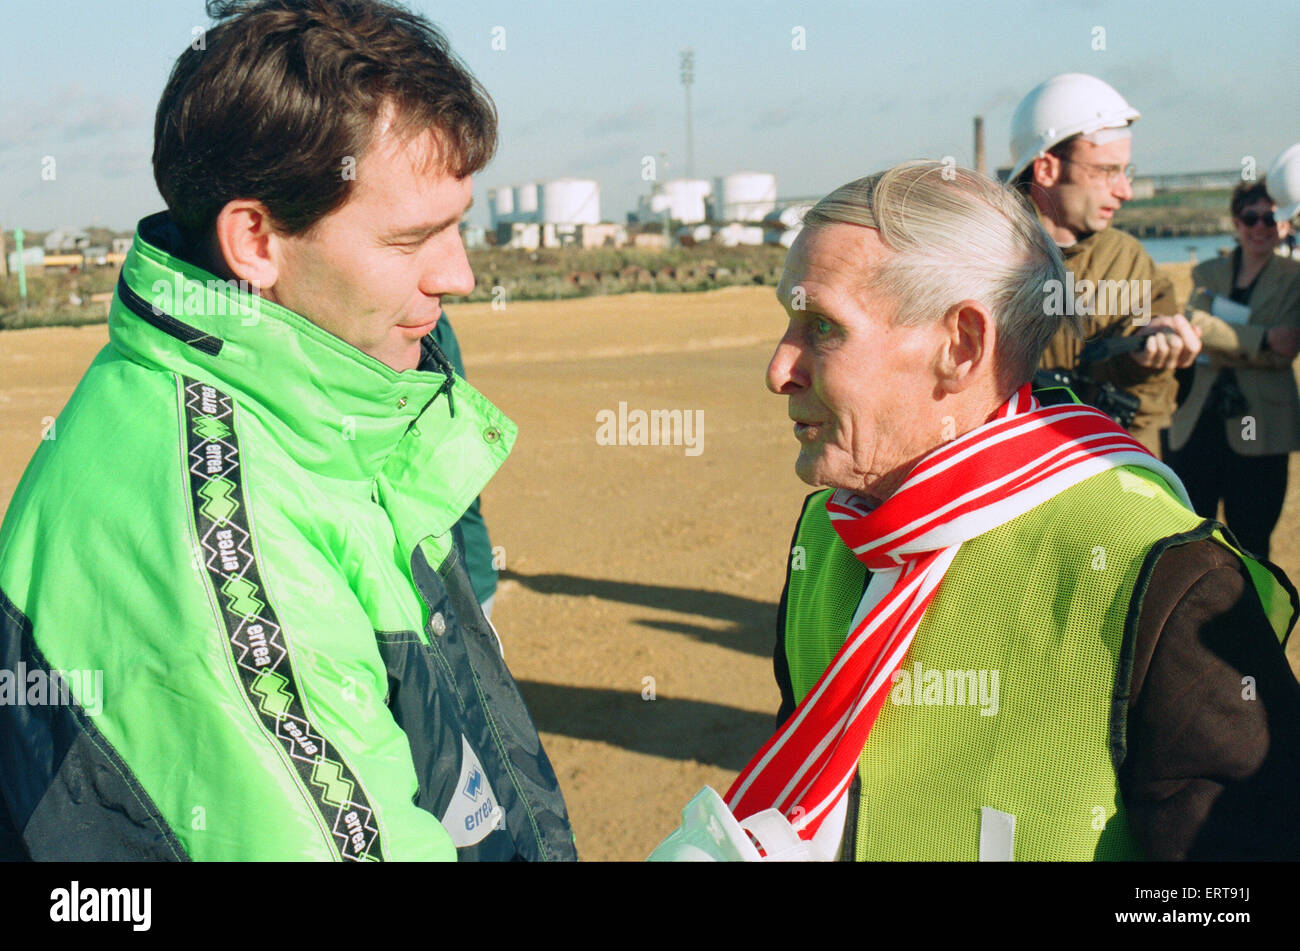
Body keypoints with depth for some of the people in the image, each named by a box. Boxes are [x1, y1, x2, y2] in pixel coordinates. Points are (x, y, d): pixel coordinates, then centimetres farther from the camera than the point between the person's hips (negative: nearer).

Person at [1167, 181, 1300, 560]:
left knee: (1250, 541, 4)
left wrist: (1202, 324, -17)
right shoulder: (1206, 273, 12)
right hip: (1199, 422, 2)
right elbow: (1198, 336, -6)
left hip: (1259, 426, -2)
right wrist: (1263, 339, -19)